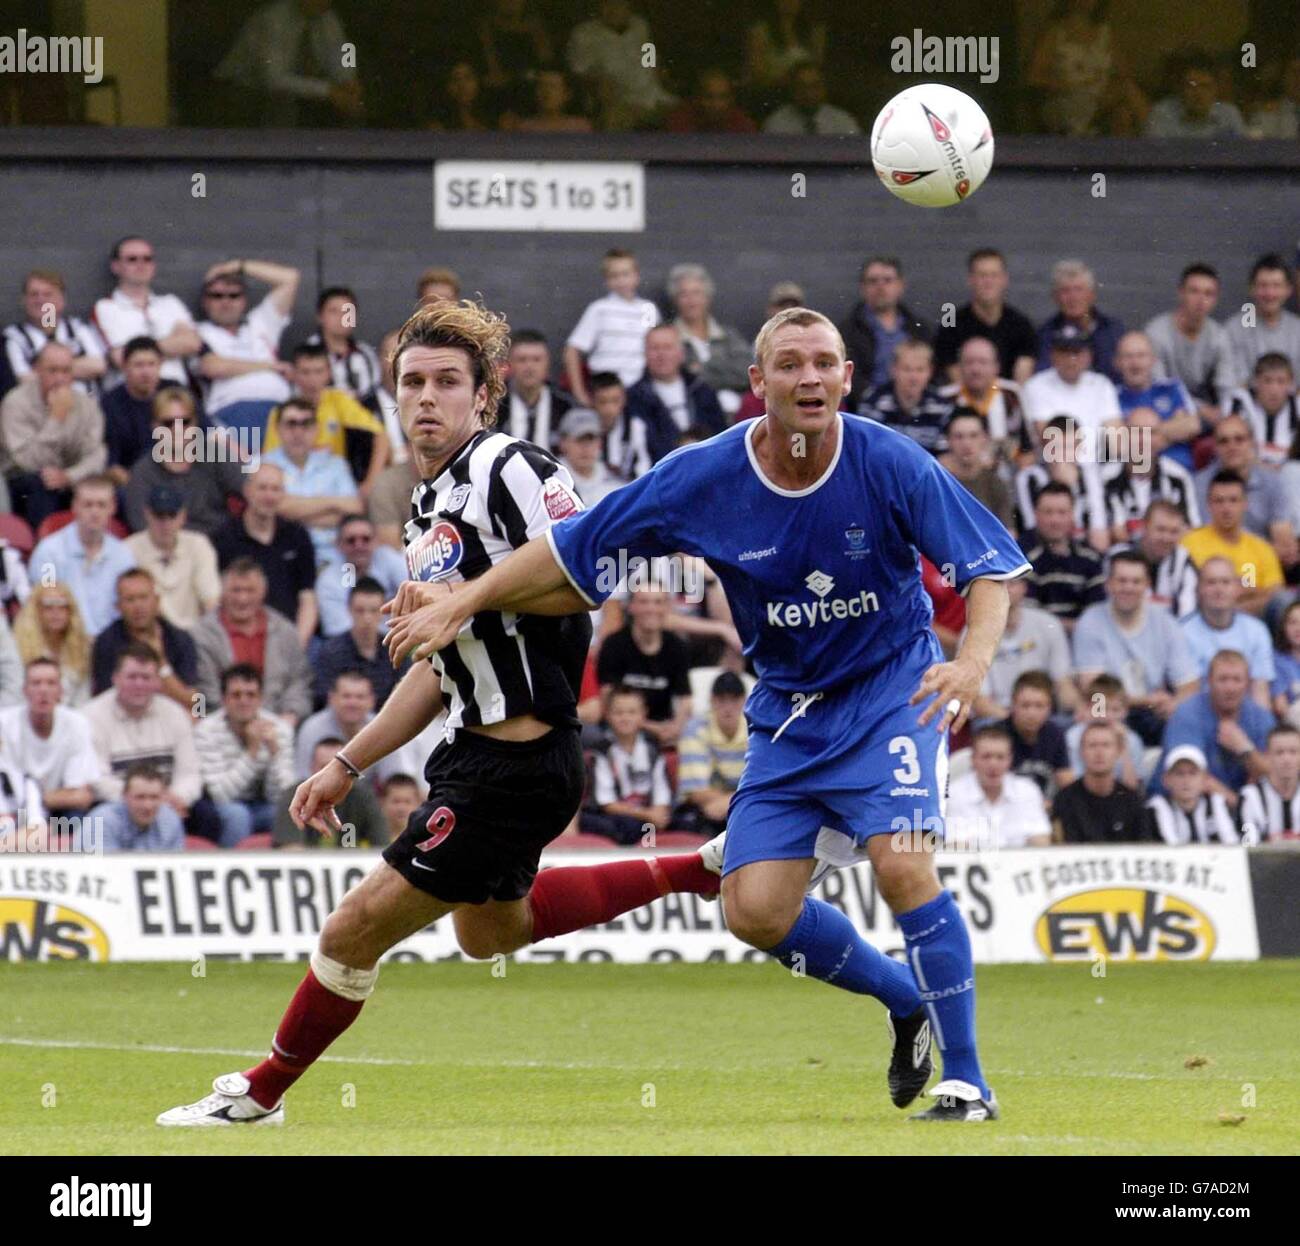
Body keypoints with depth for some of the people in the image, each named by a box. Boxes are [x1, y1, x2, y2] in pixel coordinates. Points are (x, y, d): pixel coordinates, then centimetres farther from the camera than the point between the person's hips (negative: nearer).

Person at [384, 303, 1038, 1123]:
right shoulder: (704, 478, -13)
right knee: (756, 910, -6)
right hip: (788, 708, 4)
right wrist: (460, 604, -7)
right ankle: (907, 1001, 21)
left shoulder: (891, 465, -18)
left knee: (903, 864, -25)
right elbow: (571, 552, -4)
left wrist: (973, 661, -34)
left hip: (893, 689, -3)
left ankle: (966, 1080, -14)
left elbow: (993, 567, -15)